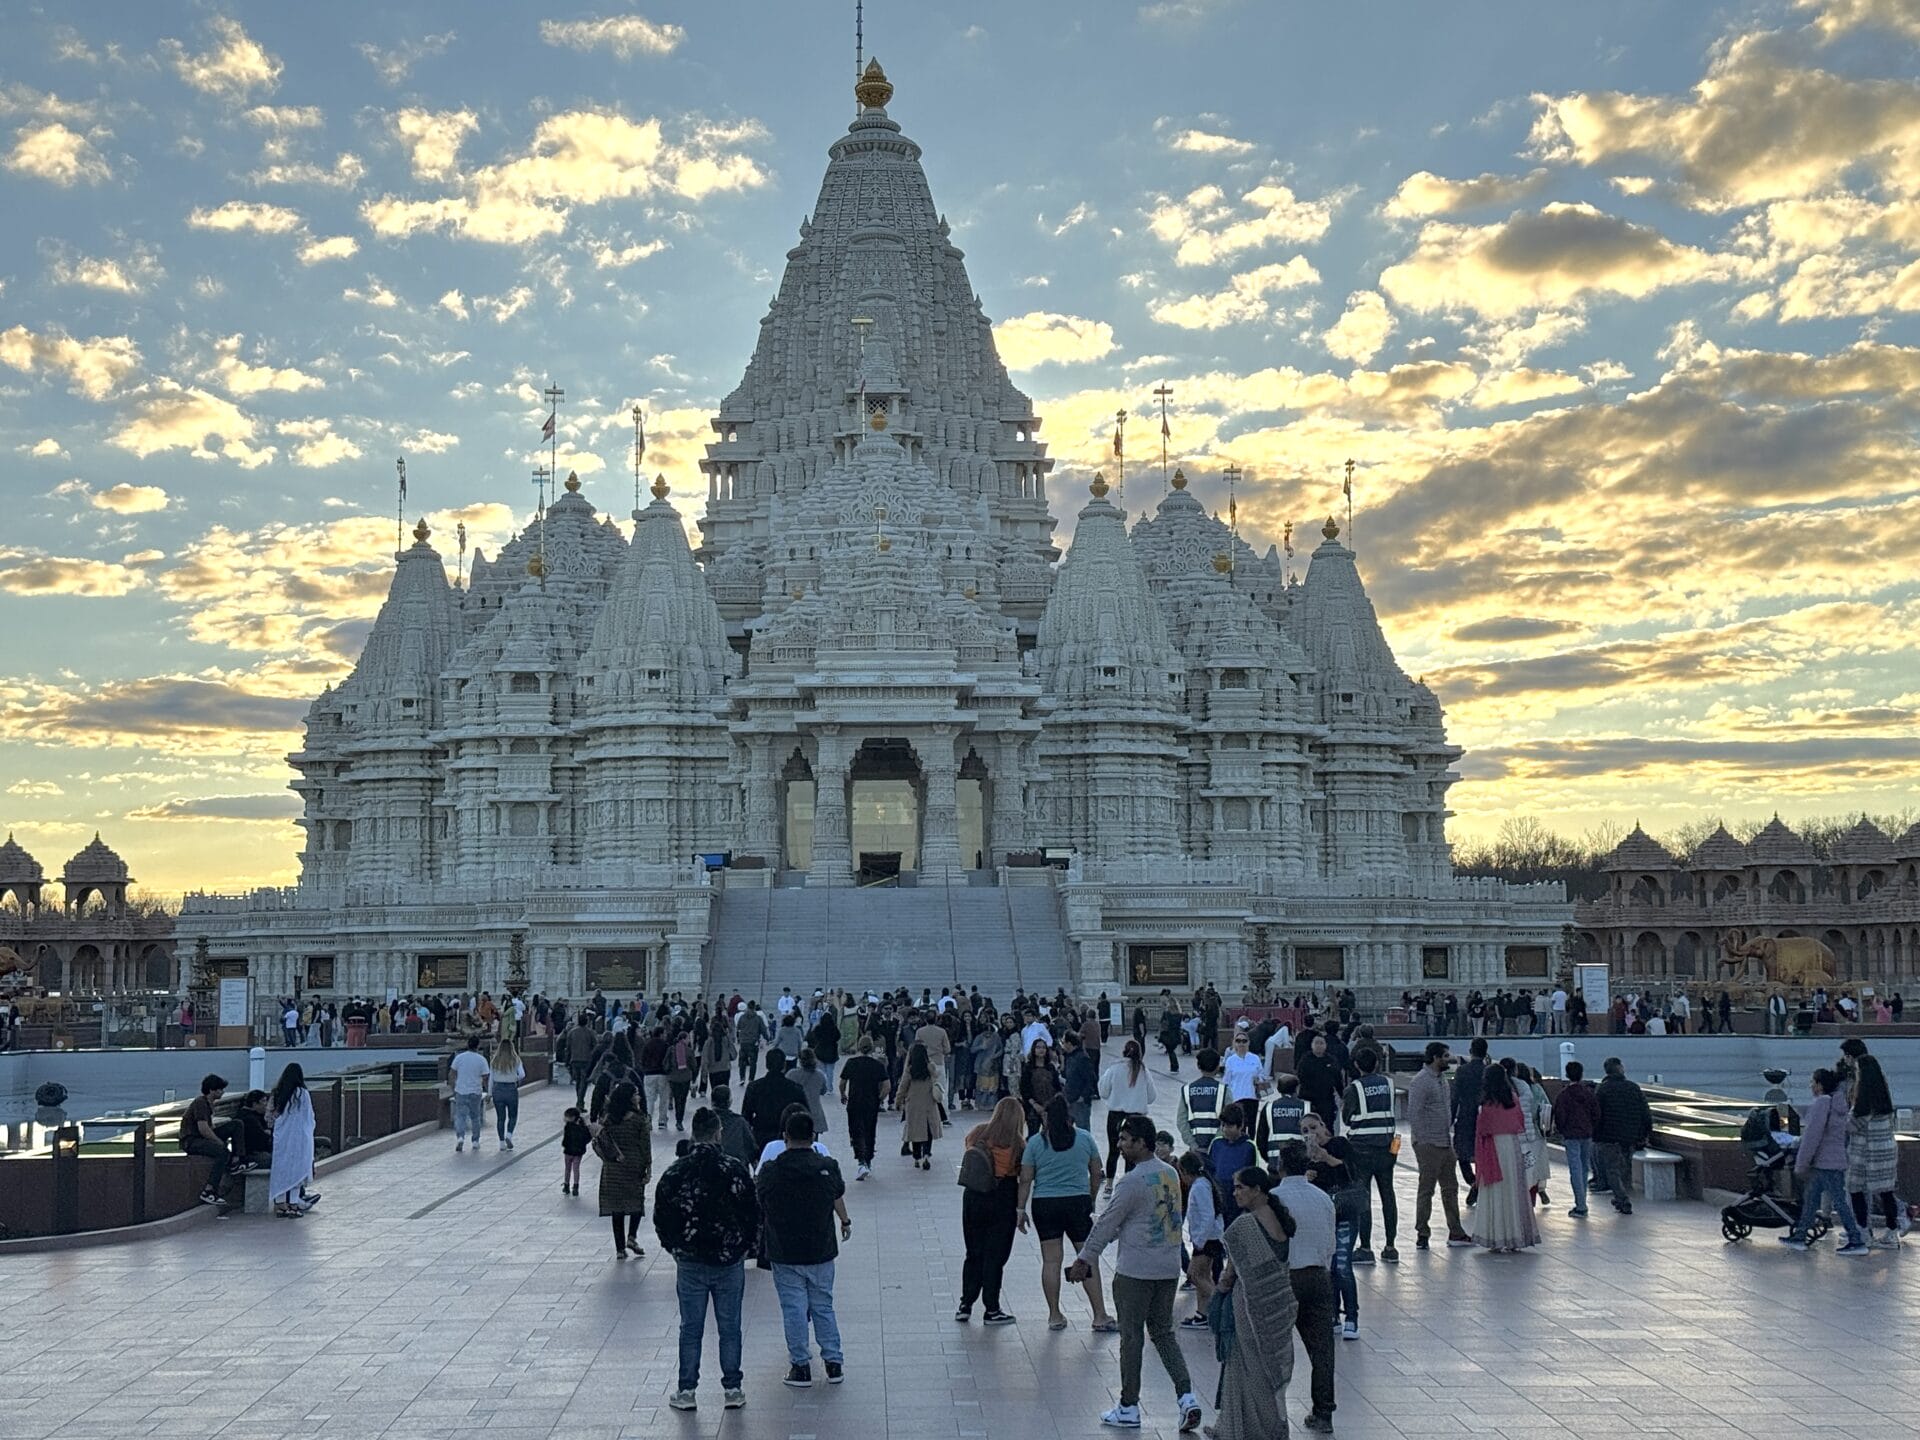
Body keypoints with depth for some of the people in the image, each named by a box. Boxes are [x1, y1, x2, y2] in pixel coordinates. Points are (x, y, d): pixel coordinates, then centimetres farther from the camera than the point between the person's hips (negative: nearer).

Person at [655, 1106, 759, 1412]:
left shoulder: (674, 1173, -6)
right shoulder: (735, 1170, -8)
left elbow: (660, 1218, 1)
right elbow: (754, 1213, -2)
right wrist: (743, 1247, 12)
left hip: (689, 1263, 0)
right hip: (730, 1261, 0)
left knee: (690, 1329, 9)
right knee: (729, 1328, 9)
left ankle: (686, 1391, 13)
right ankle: (732, 1389, 14)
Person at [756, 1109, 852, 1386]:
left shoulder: (771, 1171, -13)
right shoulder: (828, 1166, -6)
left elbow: (756, 1192, 8)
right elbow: (838, 1197, 13)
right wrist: (845, 1221, 33)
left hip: (785, 1254, -2)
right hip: (821, 1252, 2)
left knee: (793, 1309, 7)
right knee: (823, 1306, 14)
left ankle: (801, 1366, 11)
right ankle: (834, 1363, 16)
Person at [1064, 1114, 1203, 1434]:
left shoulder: (1132, 1182, -17)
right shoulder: (1170, 1174, 7)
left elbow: (1107, 1223, -9)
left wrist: (1084, 1259, 2)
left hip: (1135, 1271, -7)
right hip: (1170, 1268, 7)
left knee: (1131, 1337, 5)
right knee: (1163, 1332, 15)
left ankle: (1128, 1408, 13)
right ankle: (1187, 1396, 2)